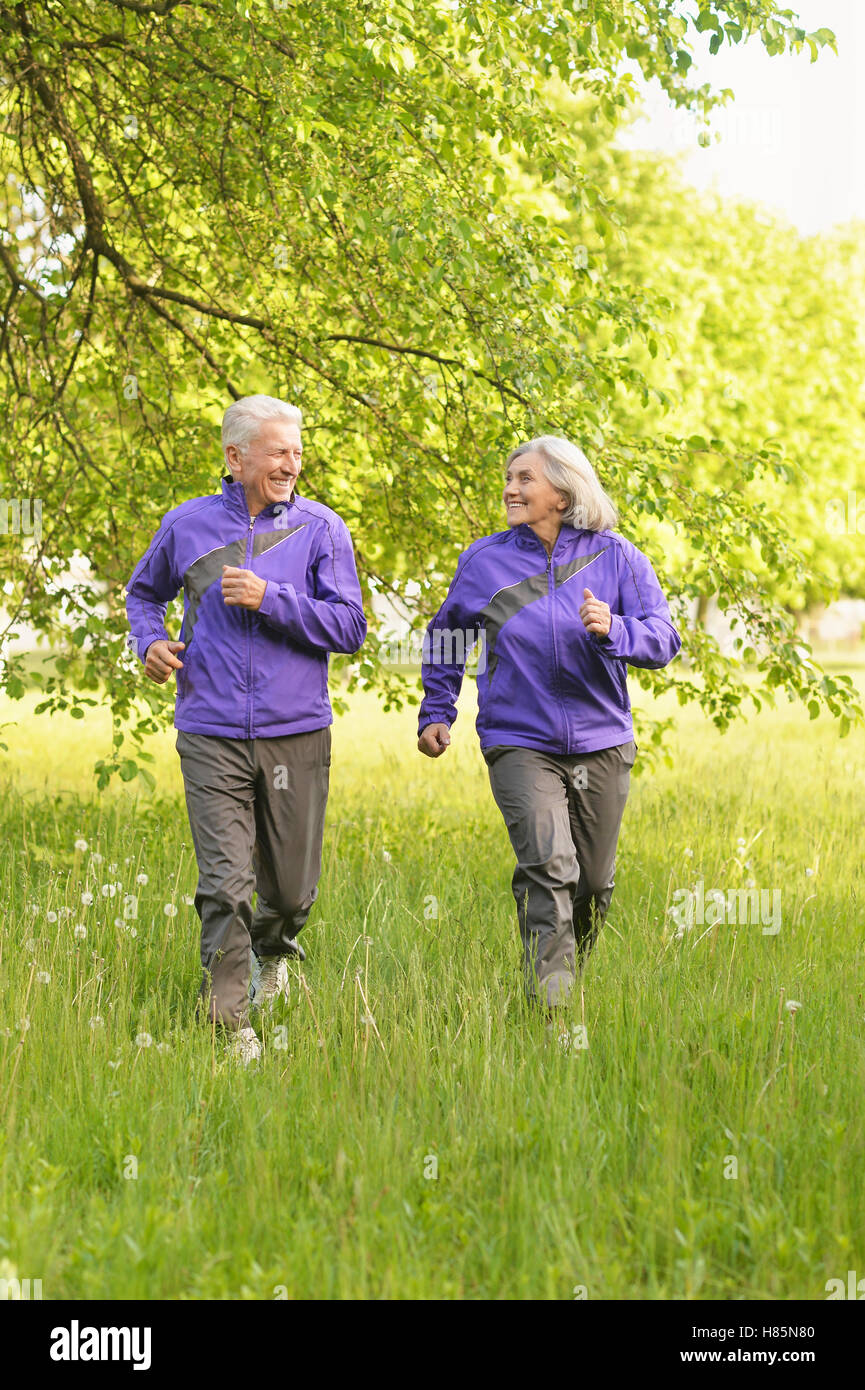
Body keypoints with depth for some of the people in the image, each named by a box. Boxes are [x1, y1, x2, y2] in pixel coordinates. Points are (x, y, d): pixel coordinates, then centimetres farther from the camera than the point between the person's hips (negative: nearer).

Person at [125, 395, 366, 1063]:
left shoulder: (321, 528, 2)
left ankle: (273, 951, 44)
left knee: (292, 887, 10)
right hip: (211, 734, 0)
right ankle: (230, 1024, -2)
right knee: (224, 884, -10)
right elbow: (144, 591, 26)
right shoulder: (187, 525, 7)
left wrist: (270, 599, -15)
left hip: (296, 733, 0)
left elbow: (350, 628, -4)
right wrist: (149, 641, 5)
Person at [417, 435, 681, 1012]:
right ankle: (551, 1008, -24)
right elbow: (445, 639, 18)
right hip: (519, 742, -2)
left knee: (593, 881, 11)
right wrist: (436, 713, 12)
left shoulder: (616, 557, 1)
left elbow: (664, 639, -6)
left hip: (600, 743, 2)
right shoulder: (485, 560, 3)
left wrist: (613, 631, -26)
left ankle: (569, 981, 36)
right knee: (548, 864, -22)